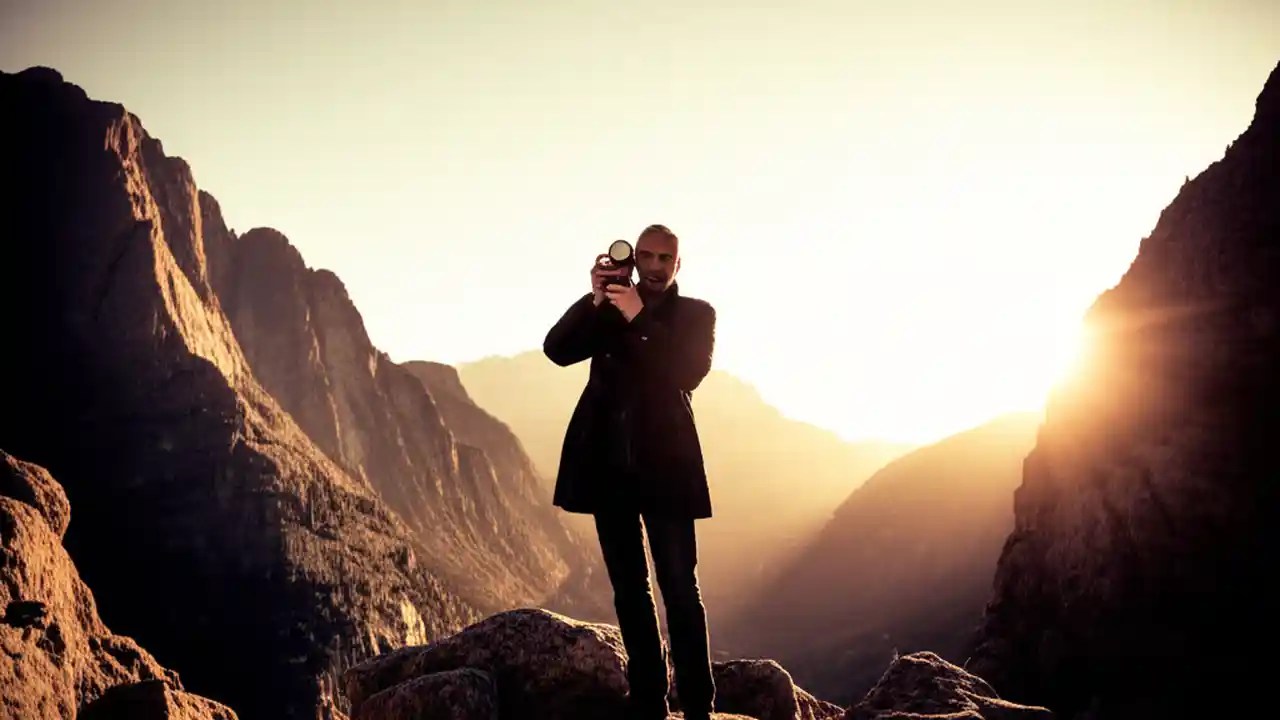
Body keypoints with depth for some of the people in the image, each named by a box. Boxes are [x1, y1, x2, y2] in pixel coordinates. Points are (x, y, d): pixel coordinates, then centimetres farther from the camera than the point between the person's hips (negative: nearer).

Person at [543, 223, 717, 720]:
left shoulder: (696, 314, 7)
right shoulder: (607, 306, 12)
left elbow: (690, 372, -12)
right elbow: (557, 349, -3)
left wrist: (639, 319, -20)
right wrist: (594, 301, -17)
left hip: (665, 462, -3)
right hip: (609, 461, 3)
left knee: (680, 587, -8)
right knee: (629, 587, 7)